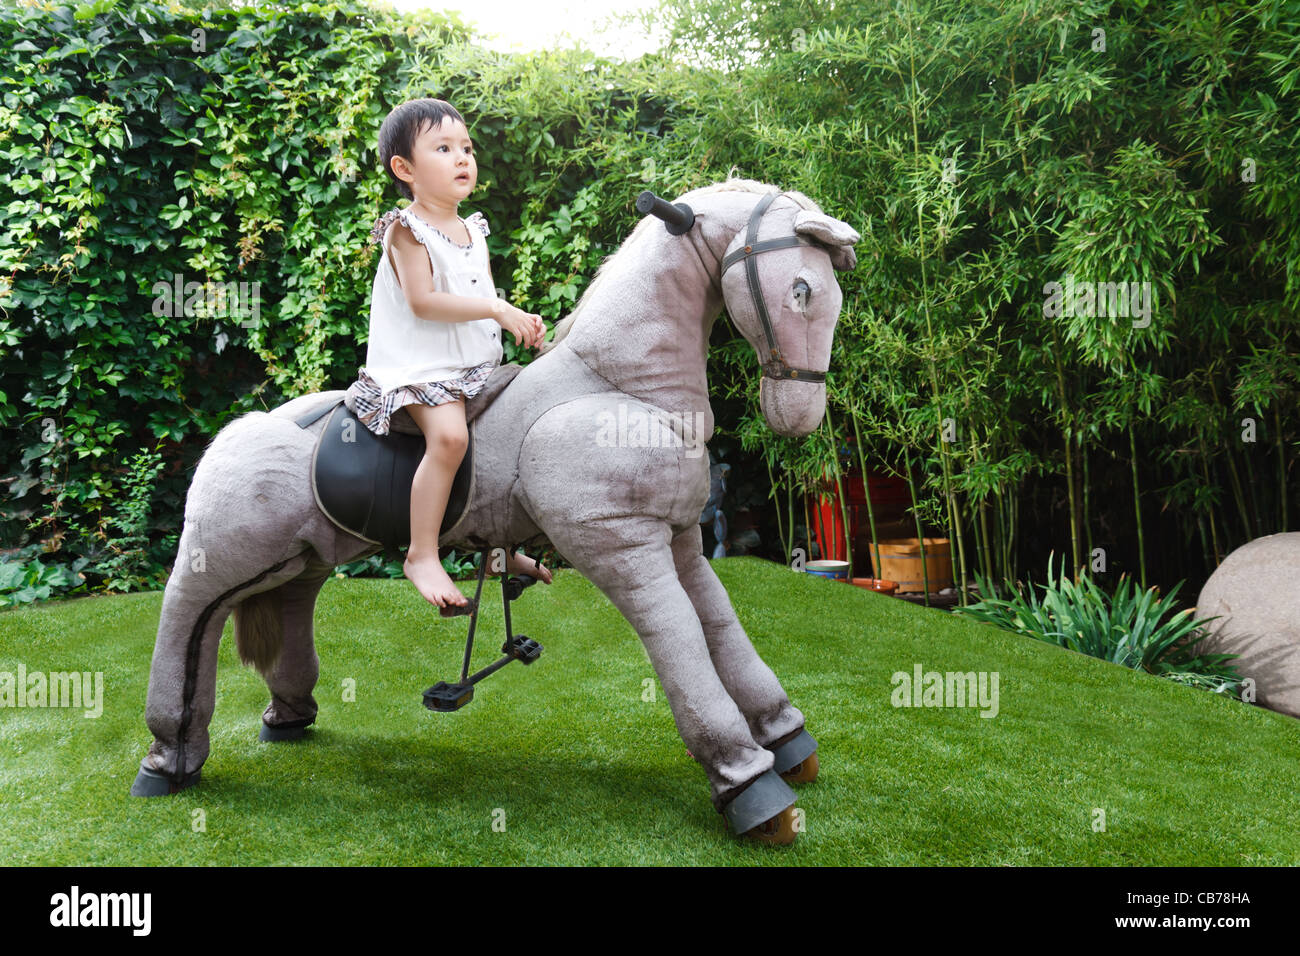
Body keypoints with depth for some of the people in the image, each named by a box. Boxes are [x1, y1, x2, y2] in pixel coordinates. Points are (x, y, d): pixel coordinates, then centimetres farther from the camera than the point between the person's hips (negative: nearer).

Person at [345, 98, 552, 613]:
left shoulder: (474, 231, 15)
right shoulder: (407, 230, -9)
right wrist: (498, 310, -21)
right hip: (420, 366, -8)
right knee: (449, 434, -32)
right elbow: (423, 301, -20)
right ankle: (421, 555, -21)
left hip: (476, 366, 9)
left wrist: (520, 322, 1)